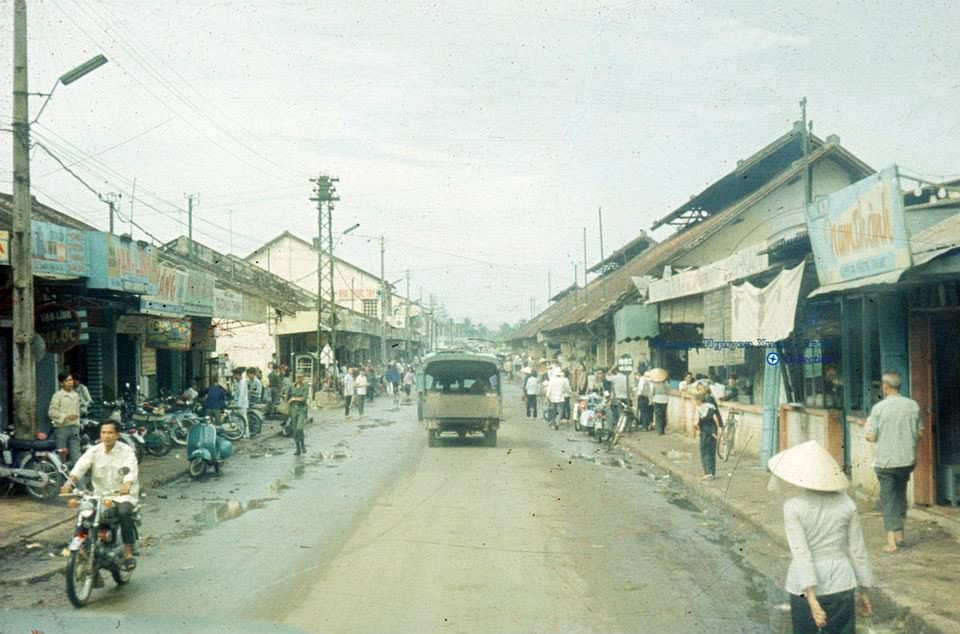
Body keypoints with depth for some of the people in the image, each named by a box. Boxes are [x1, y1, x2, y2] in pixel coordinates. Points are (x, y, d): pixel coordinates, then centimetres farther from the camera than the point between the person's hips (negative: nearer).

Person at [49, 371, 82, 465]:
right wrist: (66, 417, -17)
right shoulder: (58, 395, -5)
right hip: (61, 427, -5)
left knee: (76, 455, -1)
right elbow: (51, 412, -9)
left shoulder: (76, 395, 13)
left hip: (74, 428, 5)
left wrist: (77, 425, 13)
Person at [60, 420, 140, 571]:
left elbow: (132, 470, -23)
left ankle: (128, 553, -24)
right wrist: (69, 481, -33)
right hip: (100, 494, 3)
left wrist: (127, 485, -45)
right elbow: (80, 465, -13)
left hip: (124, 494, -3)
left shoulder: (126, 451, -6)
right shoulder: (94, 451, 2)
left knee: (124, 512, -33)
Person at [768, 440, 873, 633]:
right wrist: (864, 592, 13)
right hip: (841, 583, 2)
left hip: (805, 588, -2)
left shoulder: (793, 506, -11)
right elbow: (858, 550, 3)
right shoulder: (845, 503, -1)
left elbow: (801, 554, -17)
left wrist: (811, 599, -19)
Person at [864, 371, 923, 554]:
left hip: (885, 461, -3)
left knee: (888, 499, 4)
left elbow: (871, 437, -11)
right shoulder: (913, 405, -3)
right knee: (900, 494, 22)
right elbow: (920, 433, 4)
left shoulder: (879, 408, -13)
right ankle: (899, 535, 25)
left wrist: (867, 424, 8)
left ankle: (891, 542, -2)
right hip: (907, 459, 3)